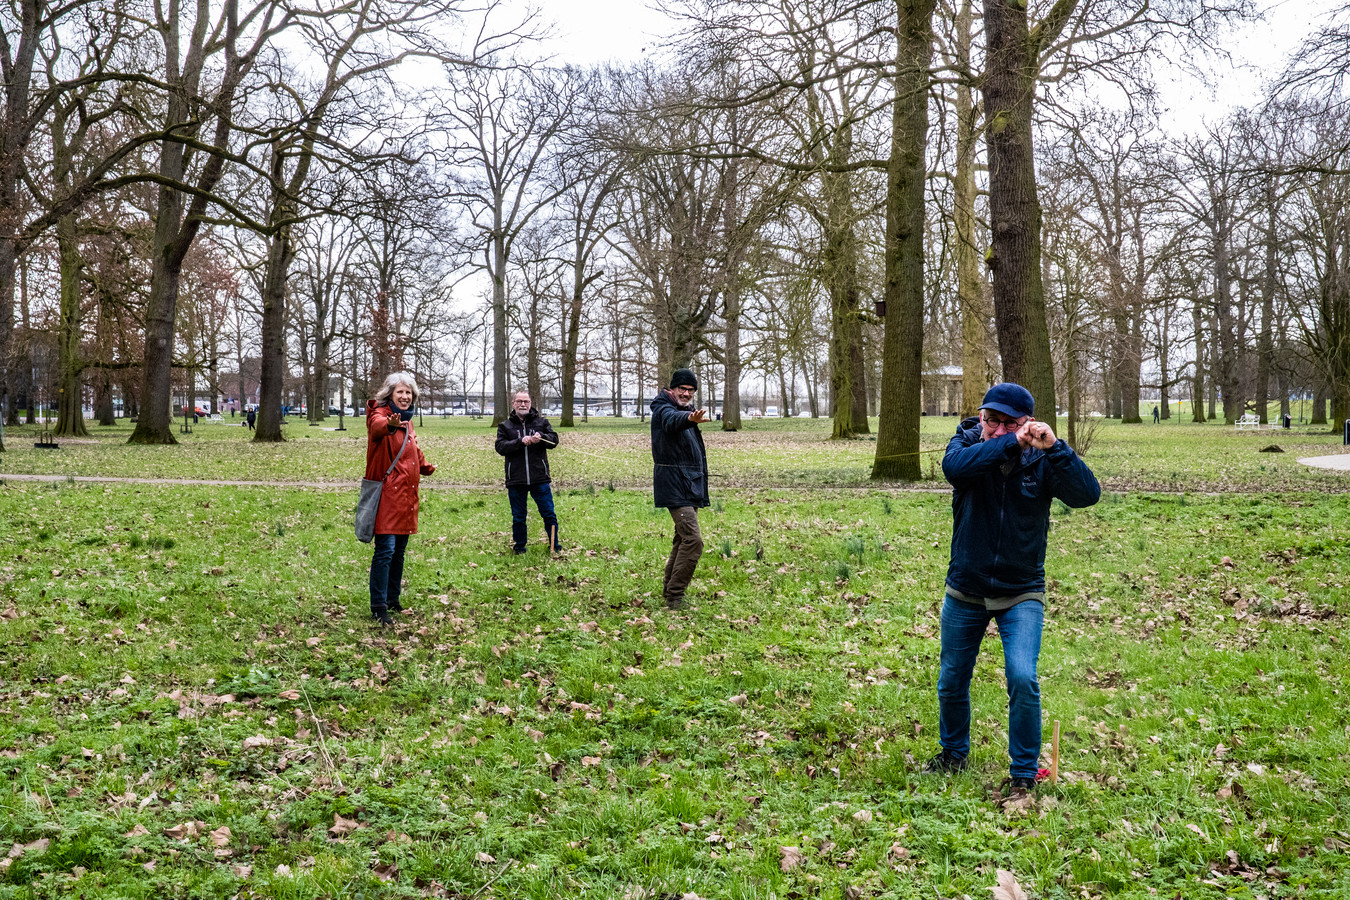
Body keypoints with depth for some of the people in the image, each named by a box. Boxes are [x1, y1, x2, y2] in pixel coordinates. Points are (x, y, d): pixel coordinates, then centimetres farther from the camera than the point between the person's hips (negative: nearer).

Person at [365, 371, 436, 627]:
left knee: (399, 550, 14)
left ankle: (393, 600, 25)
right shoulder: (379, 413, -10)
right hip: (386, 493, -8)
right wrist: (390, 424, -57)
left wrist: (425, 467, 41)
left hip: (406, 494, 8)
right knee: (385, 550, -12)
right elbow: (377, 426, -37)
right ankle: (378, 607, -8)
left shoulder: (406, 420, 15)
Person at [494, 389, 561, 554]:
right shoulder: (505, 426, 6)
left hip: (539, 478, 0)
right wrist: (520, 442, -21)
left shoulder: (541, 422, 8)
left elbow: (554, 440, -1)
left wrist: (541, 438, -21)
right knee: (518, 517, 10)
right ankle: (519, 548, 24)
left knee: (549, 514, 3)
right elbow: (500, 447, -7)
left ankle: (555, 546, 16)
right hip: (516, 480, 0)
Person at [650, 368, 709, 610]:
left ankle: (669, 589, 26)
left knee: (683, 539, 15)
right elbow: (672, 420, -37)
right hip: (675, 485, -10)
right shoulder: (664, 410, -10)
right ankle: (675, 595, -14)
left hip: (689, 485, 10)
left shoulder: (686, 412, 19)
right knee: (693, 540, -18)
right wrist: (689, 418, -58)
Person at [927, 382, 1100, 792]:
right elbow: (954, 466, -33)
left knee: (1023, 679, -17)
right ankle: (954, 752, 41)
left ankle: (1024, 774, 3)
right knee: (951, 682, 14)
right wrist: (1011, 444, -40)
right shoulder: (968, 443, -8)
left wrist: (1055, 448, -35)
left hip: (1021, 593, -1)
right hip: (965, 592, 2)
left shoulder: (1041, 459, -9)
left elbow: (1087, 494, -24)